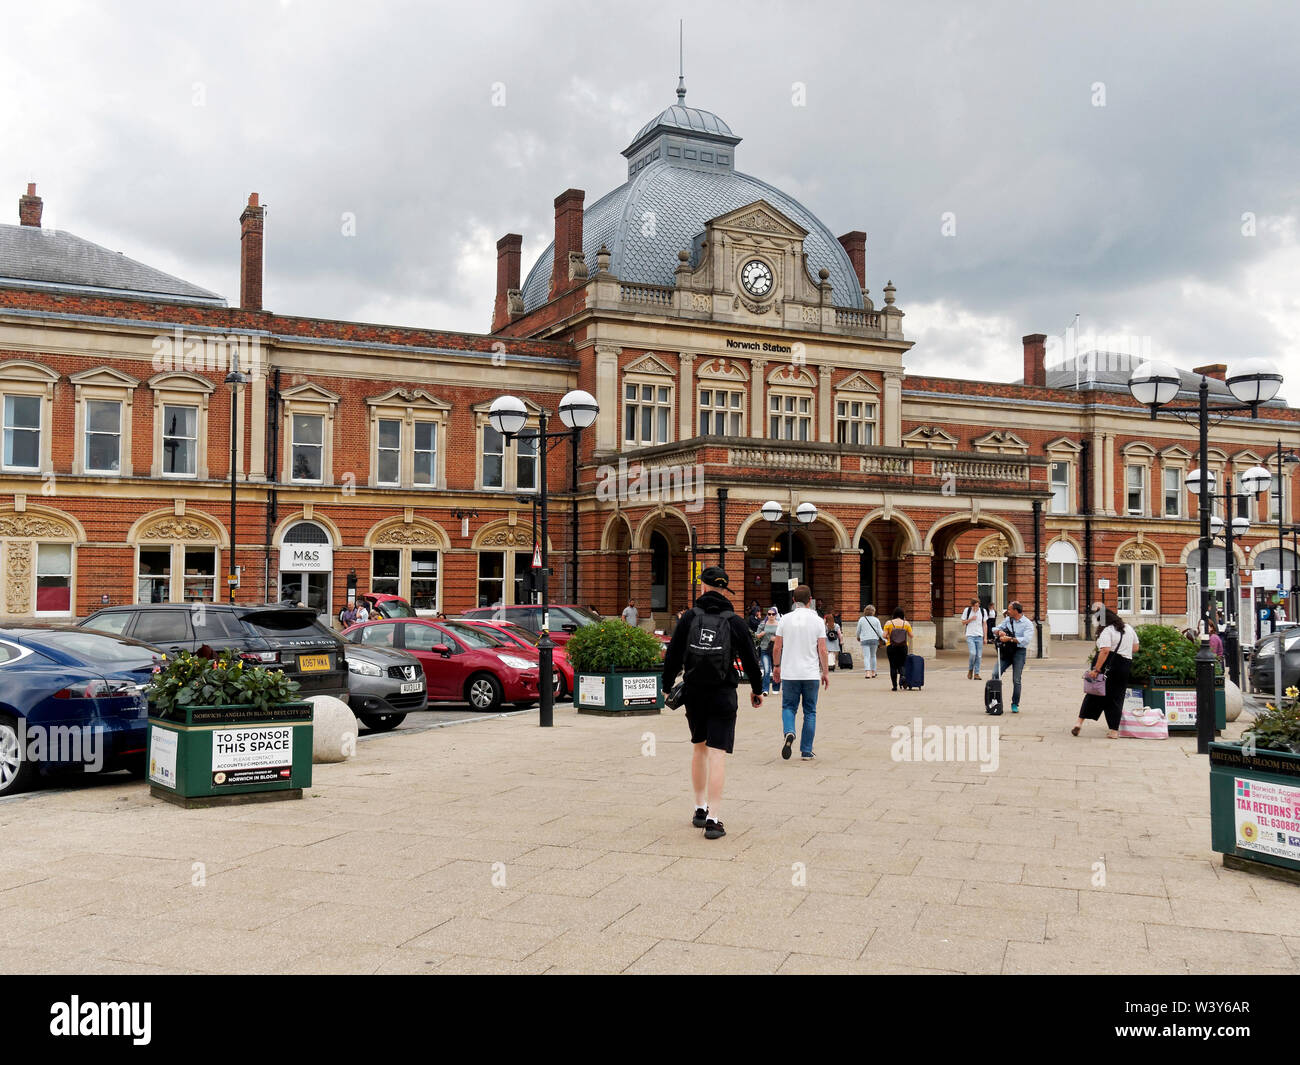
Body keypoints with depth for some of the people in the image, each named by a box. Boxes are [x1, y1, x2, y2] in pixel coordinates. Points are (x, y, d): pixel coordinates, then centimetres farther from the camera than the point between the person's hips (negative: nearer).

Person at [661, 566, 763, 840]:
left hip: (693, 694, 2)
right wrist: (756, 690, 18)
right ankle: (713, 820, -9)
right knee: (717, 753, -3)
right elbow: (750, 659, 3)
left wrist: (667, 686, 13)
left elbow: (672, 656, 0)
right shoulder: (735, 622, -3)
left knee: (699, 748, 20)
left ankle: (701, 809, 27)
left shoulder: (689, 617, -2)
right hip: (723, 696, -2)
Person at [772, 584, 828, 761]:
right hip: (811, 674, 0)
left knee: (788, 707, 12)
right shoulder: (817, 621, -3)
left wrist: (776, 666, 16)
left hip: (789, 673, 1)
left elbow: (777, 647, 2)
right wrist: (826, 672, 5)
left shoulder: (785, 619, -1)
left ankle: (789, 733, -17)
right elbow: (822, 650, -4)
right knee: (810, 712, 8)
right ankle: (806, 752, 9)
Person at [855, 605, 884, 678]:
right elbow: (880, 631, -2)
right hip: (874, 639, 1)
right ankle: (873, 672, 19)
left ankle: (867, 672, -22)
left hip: (864, 640, -1)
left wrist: (858, 637, 28)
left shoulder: (861, 620, 1)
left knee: (866, 656, -5)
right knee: (873, 656, 15)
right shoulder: (876, 620, 1)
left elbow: (858, 631, 9)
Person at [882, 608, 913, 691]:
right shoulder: (906, 623, -1)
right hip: (903, 647, 1)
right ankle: (902, 675, -19)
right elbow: (911, 635, 3)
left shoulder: (888, 623, -4)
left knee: (893, 666, 5)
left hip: (891, 646, -1)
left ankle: (895, 685, 1)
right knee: (901, 664, 13)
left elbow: (884, 635, -9)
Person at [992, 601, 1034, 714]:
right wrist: (999, 631, -7)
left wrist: (1010, 639, -21)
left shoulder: (1027, 624, -6)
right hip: (1006, 650, 4)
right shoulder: (1007, 620, 10)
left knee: (1016, 680, -2)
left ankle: (1015, 704, 9)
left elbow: (1026, 640, -19)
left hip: (1019, 652, -4)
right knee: (995, 674, -9)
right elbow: (995, 629, 16)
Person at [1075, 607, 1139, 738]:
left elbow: (1105, 651, -21)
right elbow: (1135, 648, 18)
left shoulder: (1107, 631, -10)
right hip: (1125, 665, 5)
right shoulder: (1129, 628, 12)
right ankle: (1114, 731, 6)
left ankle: (1080, 722, 3)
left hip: (1108, 664, -5)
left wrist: (1096, 669, -23)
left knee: (1094, 693, 6)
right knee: (1116, 697, 9)